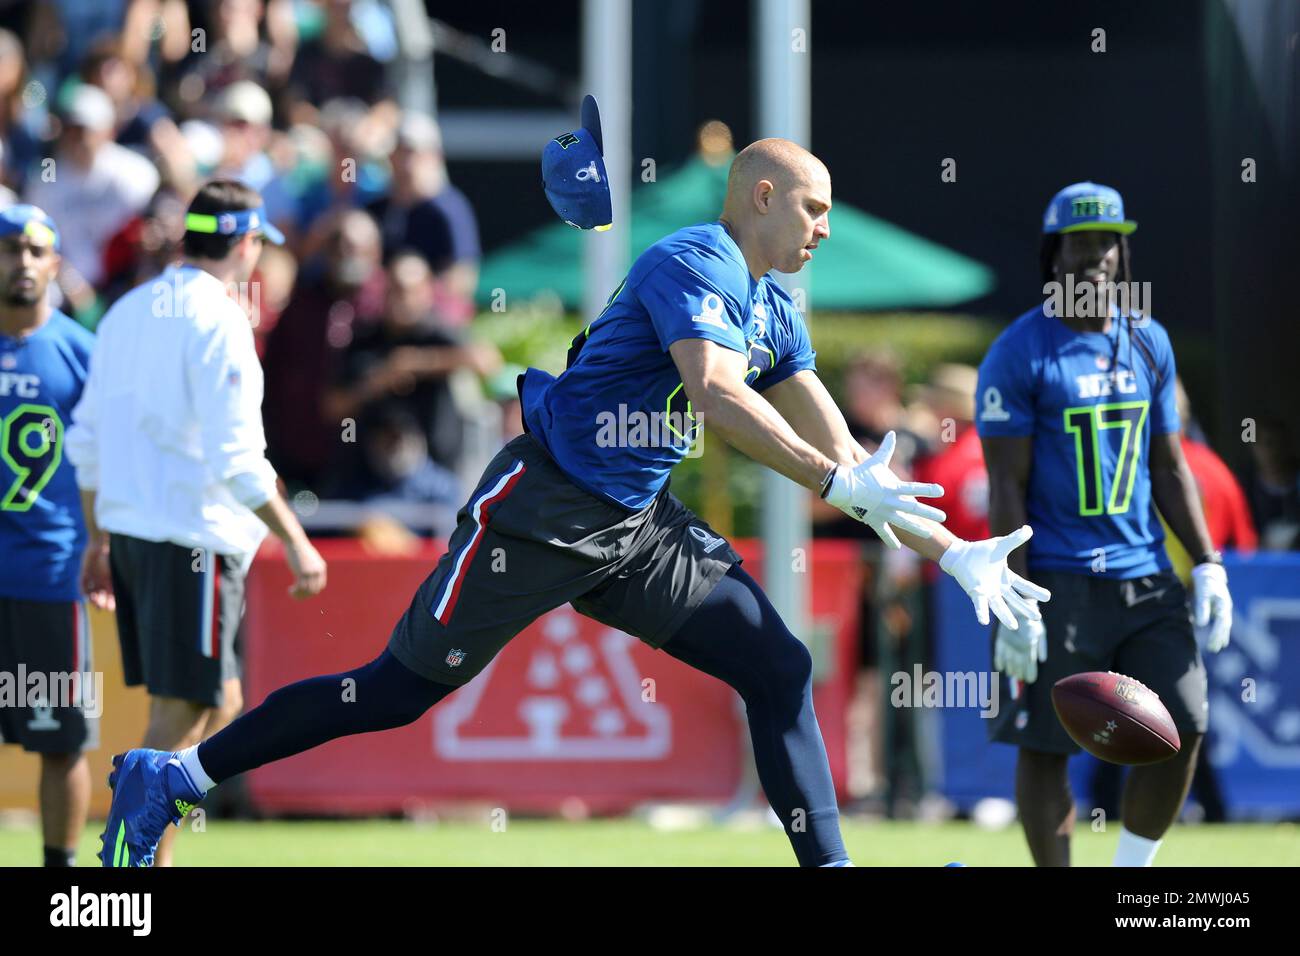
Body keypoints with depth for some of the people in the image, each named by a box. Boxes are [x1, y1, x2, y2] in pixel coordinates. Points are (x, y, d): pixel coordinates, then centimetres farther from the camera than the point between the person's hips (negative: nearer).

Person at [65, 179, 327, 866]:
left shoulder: (128, 312, 13)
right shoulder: (217, 320, -12)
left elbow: (86, 441, 17)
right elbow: (236, 457, -18)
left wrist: (98, 543, 25)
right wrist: (297, 543, -12)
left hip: (129, 529, 8)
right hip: (194, 539, -8)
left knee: (220, 704, 15)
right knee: (178, 716, -6)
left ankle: (149, 858, 14)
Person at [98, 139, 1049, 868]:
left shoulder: (776, 314, 13)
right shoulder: (696, 264, -15)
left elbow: (843, 460, 15)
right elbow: (715, 393, -30)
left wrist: (950, 553, 9)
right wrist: (840, 480, -30)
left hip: (640, 527, 9)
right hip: (547, 503, -9)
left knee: (781, 669, -2)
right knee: (405, 686, -5)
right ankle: (171, 777, 5)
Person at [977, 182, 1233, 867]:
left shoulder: (1150, 343, 11)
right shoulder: (1018, 355, -6)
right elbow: (1006, 487, -9)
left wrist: (1207, 565, 8)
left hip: (1146, 579, 5)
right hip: (1056, 584, -5)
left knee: (1181, 728, -2)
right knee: (1046, 746, -2)